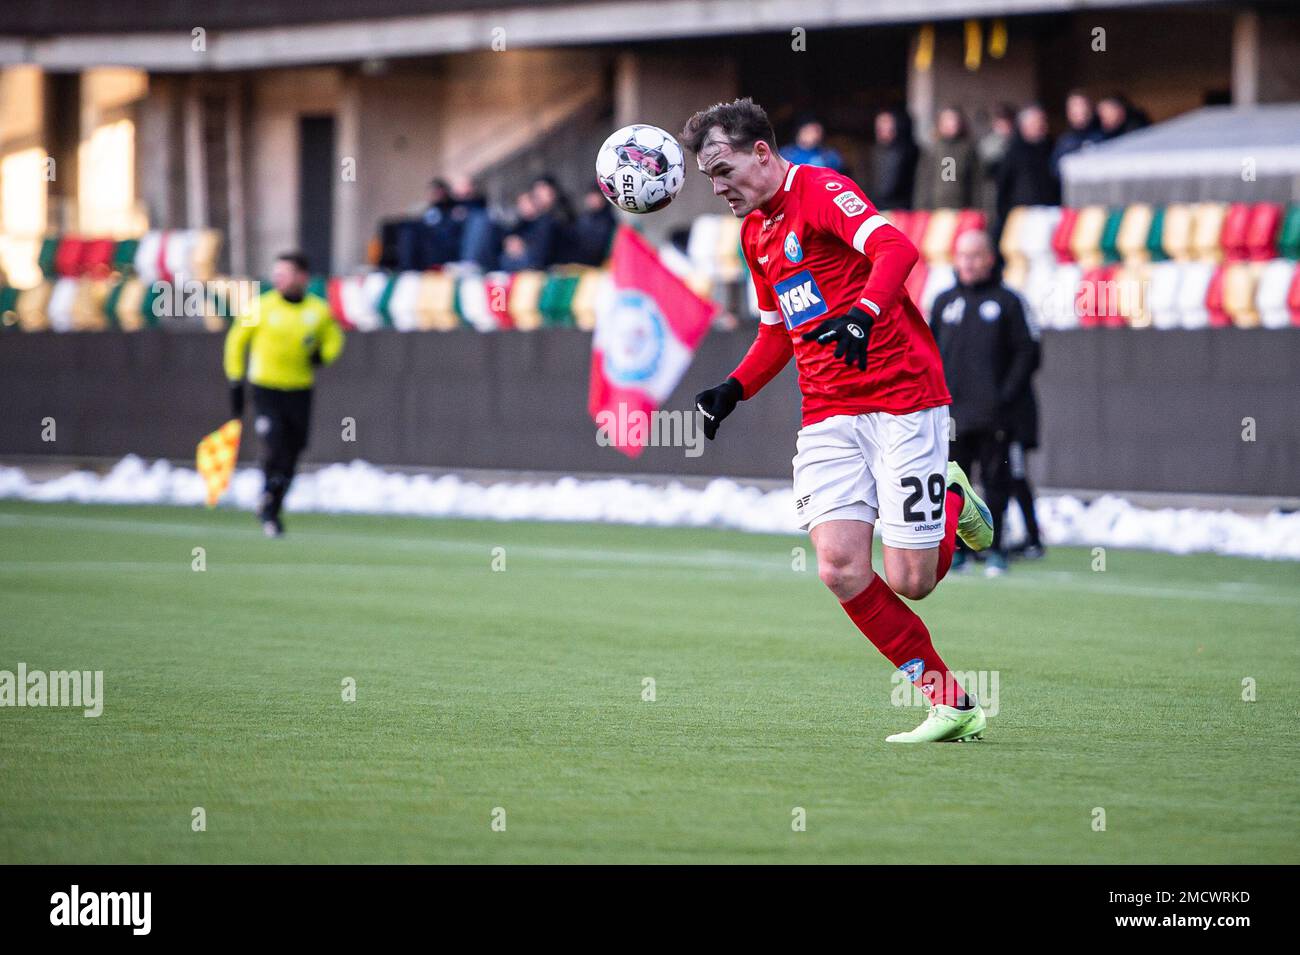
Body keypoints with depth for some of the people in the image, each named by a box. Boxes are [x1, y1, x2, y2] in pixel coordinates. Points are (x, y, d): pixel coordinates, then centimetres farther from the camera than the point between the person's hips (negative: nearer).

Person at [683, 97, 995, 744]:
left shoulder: (821, 190, -8)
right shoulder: (755, 233, 18)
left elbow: (896, 249, -25)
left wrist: (863, 313, -41)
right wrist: (733, 390, 16)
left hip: (903, 402, -7)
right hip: (827, 417, 7)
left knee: (908, 582, -8)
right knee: (840, 569, -13)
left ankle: (954, 503, 25)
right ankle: (950, 703, -1)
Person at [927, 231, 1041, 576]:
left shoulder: (1008, 302, 3)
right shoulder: (944, 302, 13)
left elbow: (1027, 353, 1)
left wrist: (1007, 395, -9)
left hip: (994, 415, -3)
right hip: (951, 413, 3)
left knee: (996, 481, -1)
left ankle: (995, 550, 5)